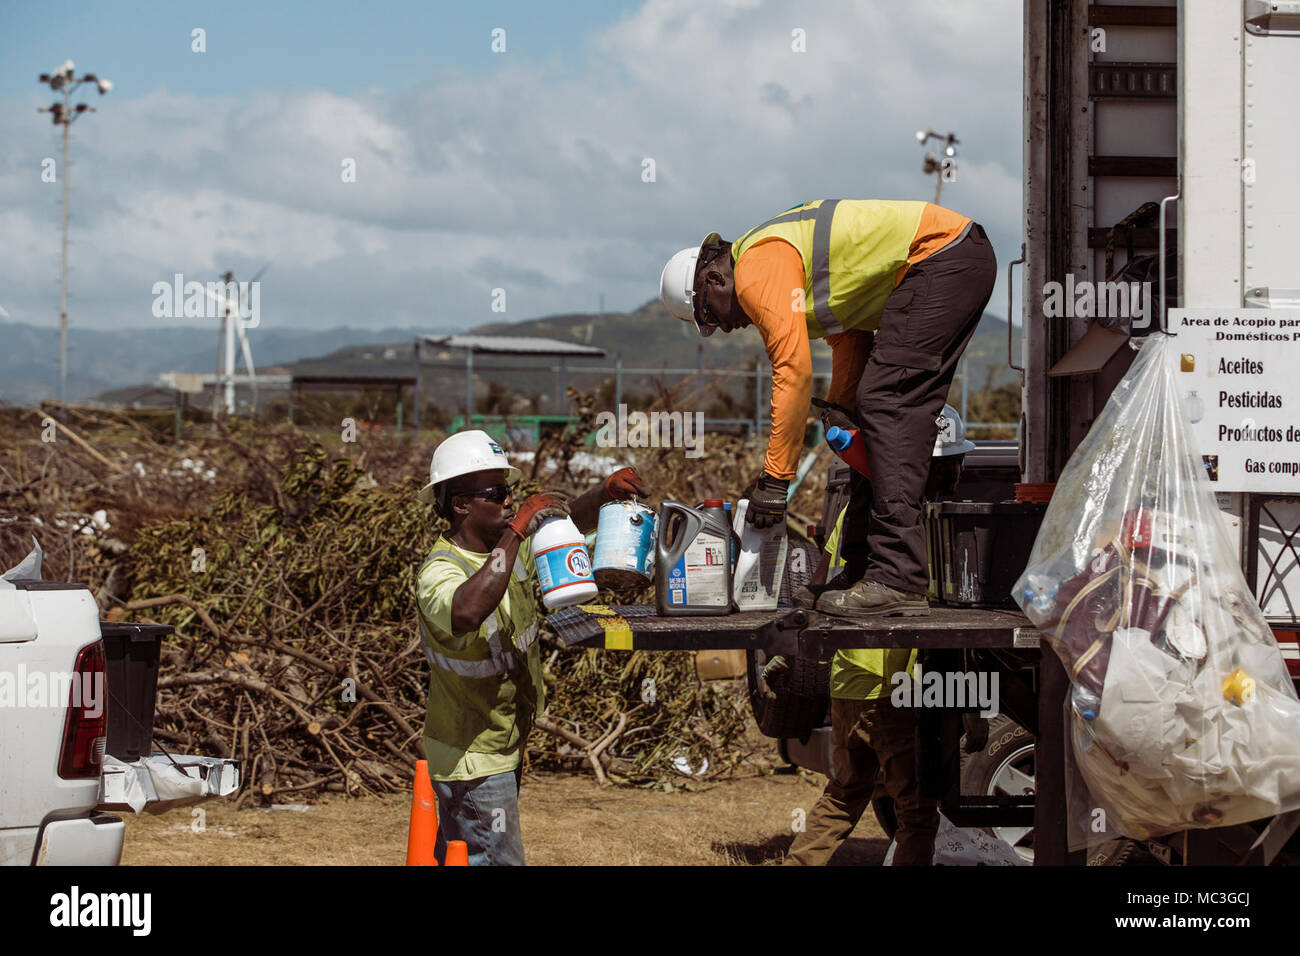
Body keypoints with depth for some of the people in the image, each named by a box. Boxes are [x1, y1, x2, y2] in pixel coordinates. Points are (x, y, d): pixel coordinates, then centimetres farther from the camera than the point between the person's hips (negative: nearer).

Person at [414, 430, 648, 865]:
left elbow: (570, 520, 11)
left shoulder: (506, 545, 1)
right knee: (496, 860, -8)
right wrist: (516, 532, -42)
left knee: (458, 855, 19)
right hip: (472, 759, -9)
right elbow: (466, 612, -47)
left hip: (502, 746, 9)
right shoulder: (439, 571, -25)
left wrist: (605, 493, -12)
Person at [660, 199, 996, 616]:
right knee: (891, 414, 12)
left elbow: (794, 370, -19)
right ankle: (864, 569, 13)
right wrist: (839, 411, 9)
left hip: (940, 255, -11)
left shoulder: (758, 270, -12)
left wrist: (774, 479, -16)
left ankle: (897, 581, -21)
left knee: (887, 407, -15)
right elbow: (851, 339, 23)